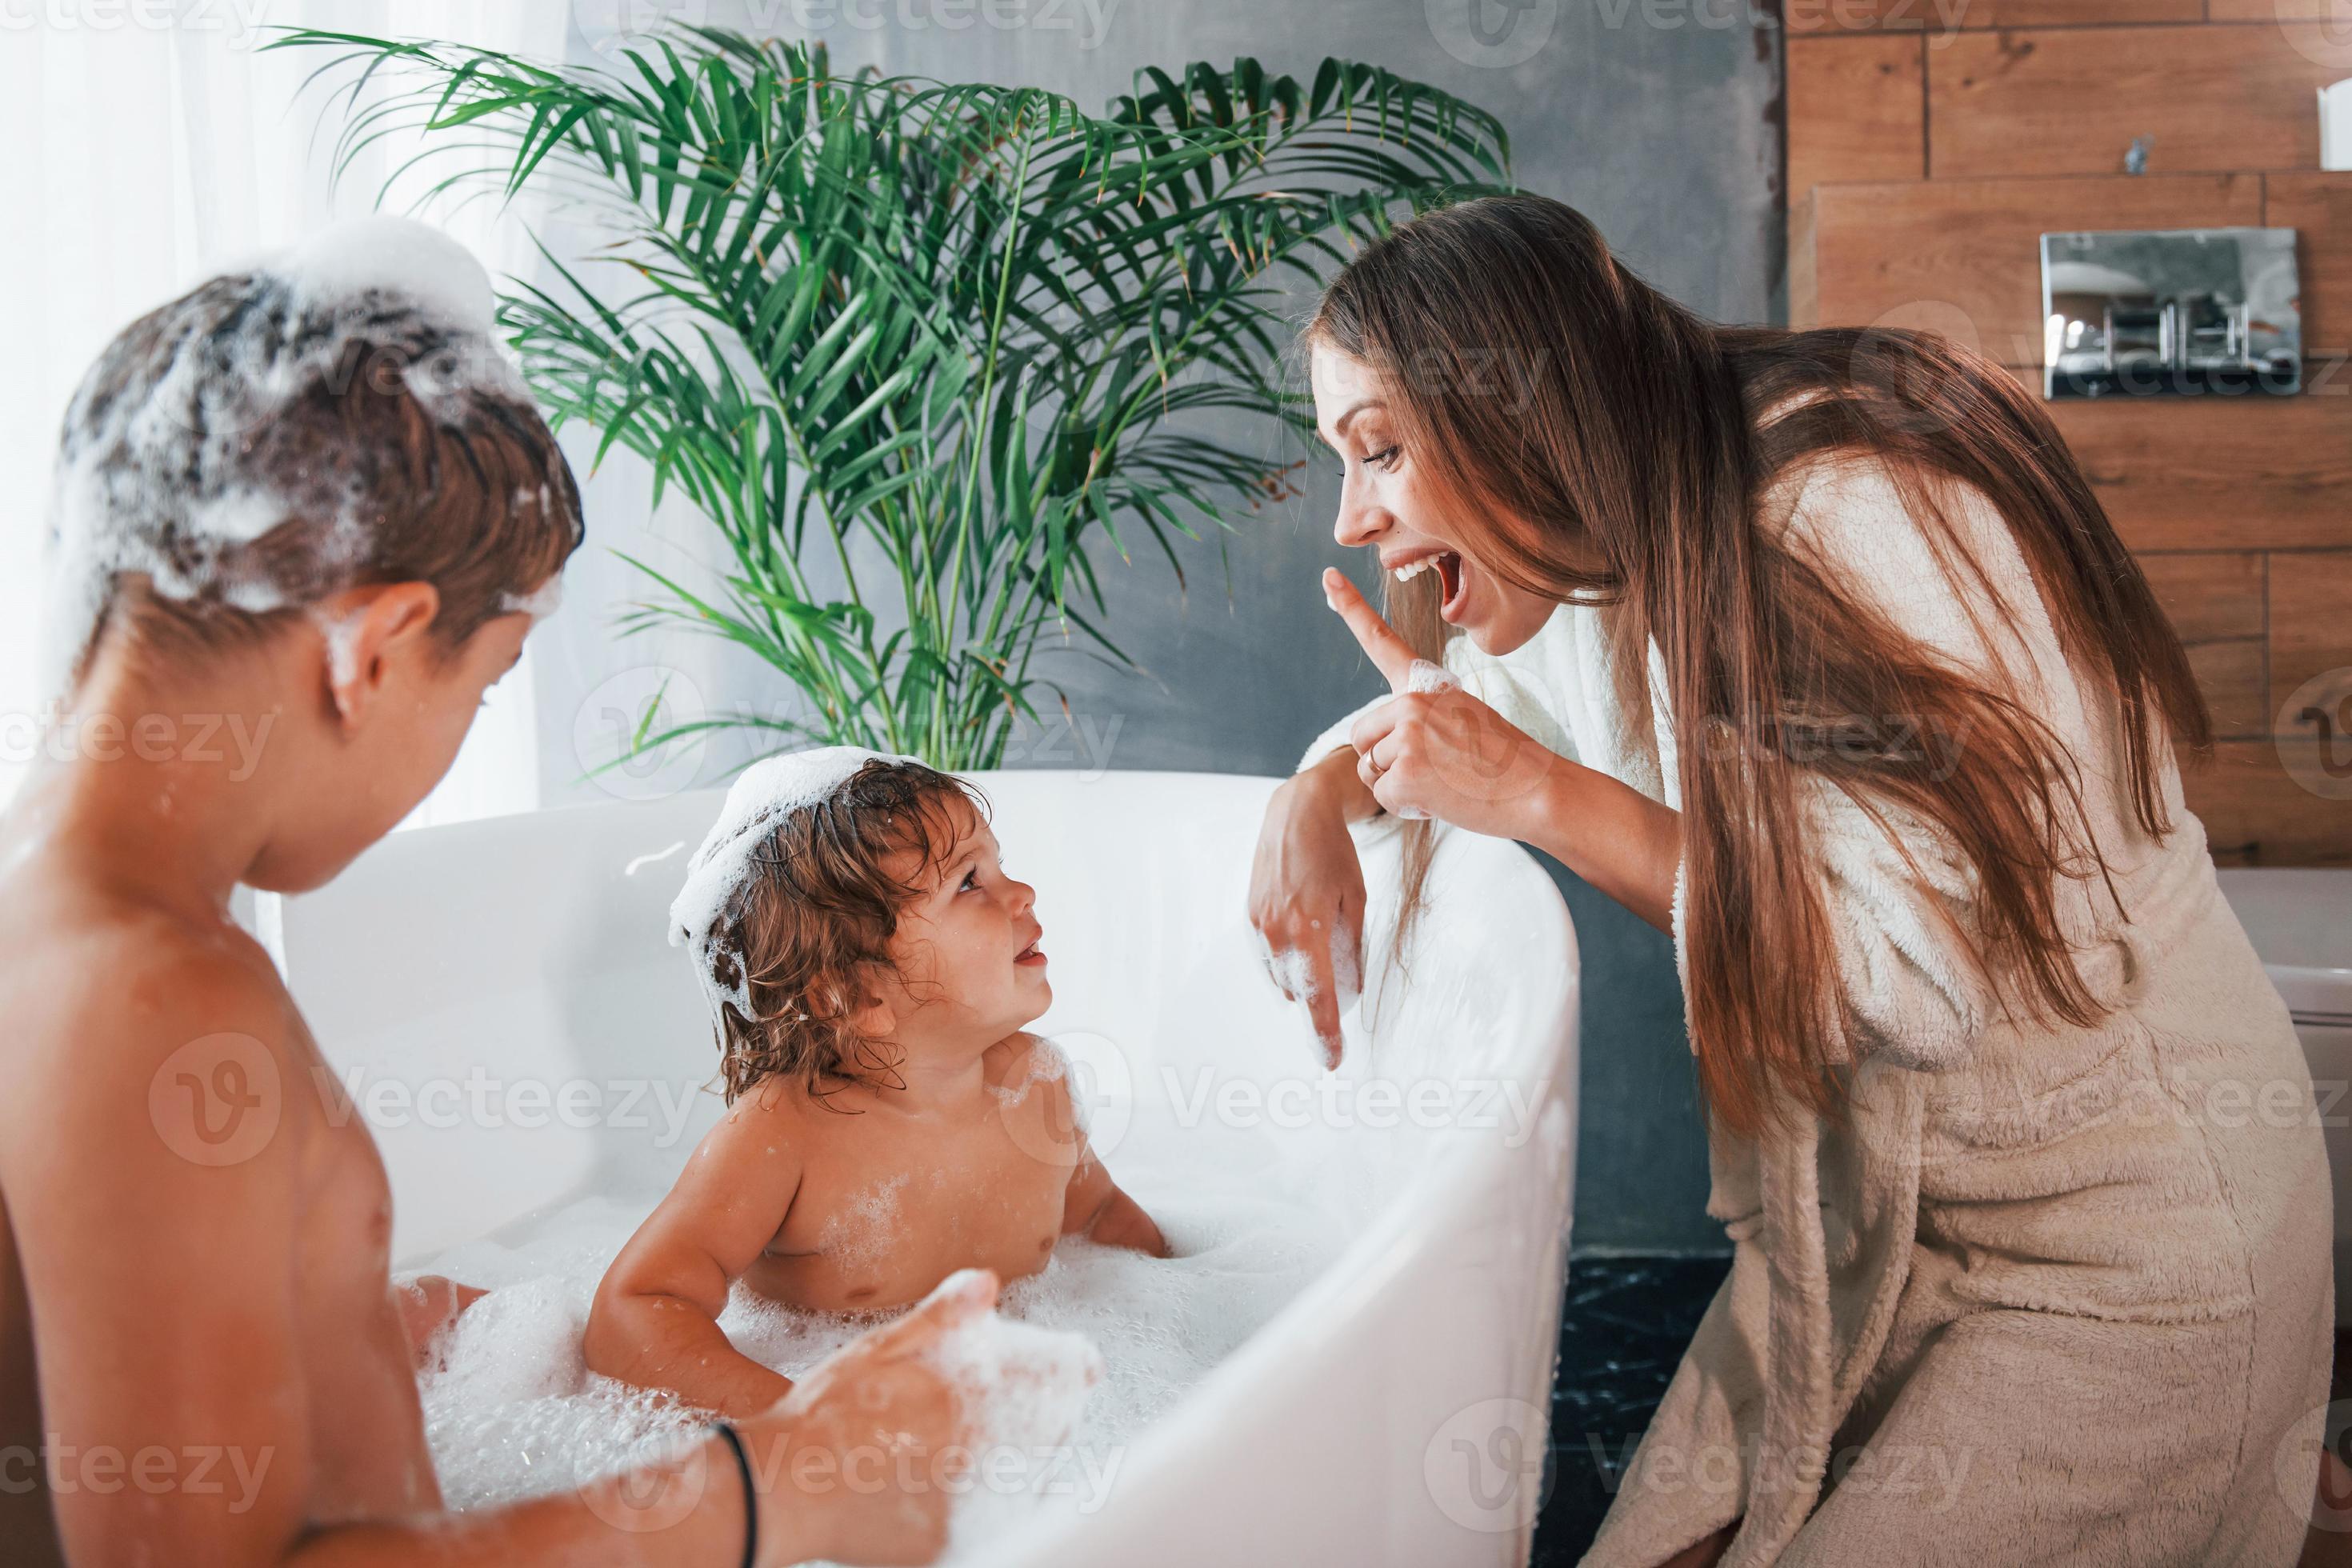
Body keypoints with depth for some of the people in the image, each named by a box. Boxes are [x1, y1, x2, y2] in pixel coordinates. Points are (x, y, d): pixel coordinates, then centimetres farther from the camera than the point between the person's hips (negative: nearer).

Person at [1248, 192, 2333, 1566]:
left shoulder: (1864, 521, -26)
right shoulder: (1620, 553, 0)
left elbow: (1940, 971, -30)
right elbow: (1455, 697, 21)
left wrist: (1543, 796, -27)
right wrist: (1322, 791, -3)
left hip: (2120, 1258, -7)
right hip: (1866, 1228, 7)